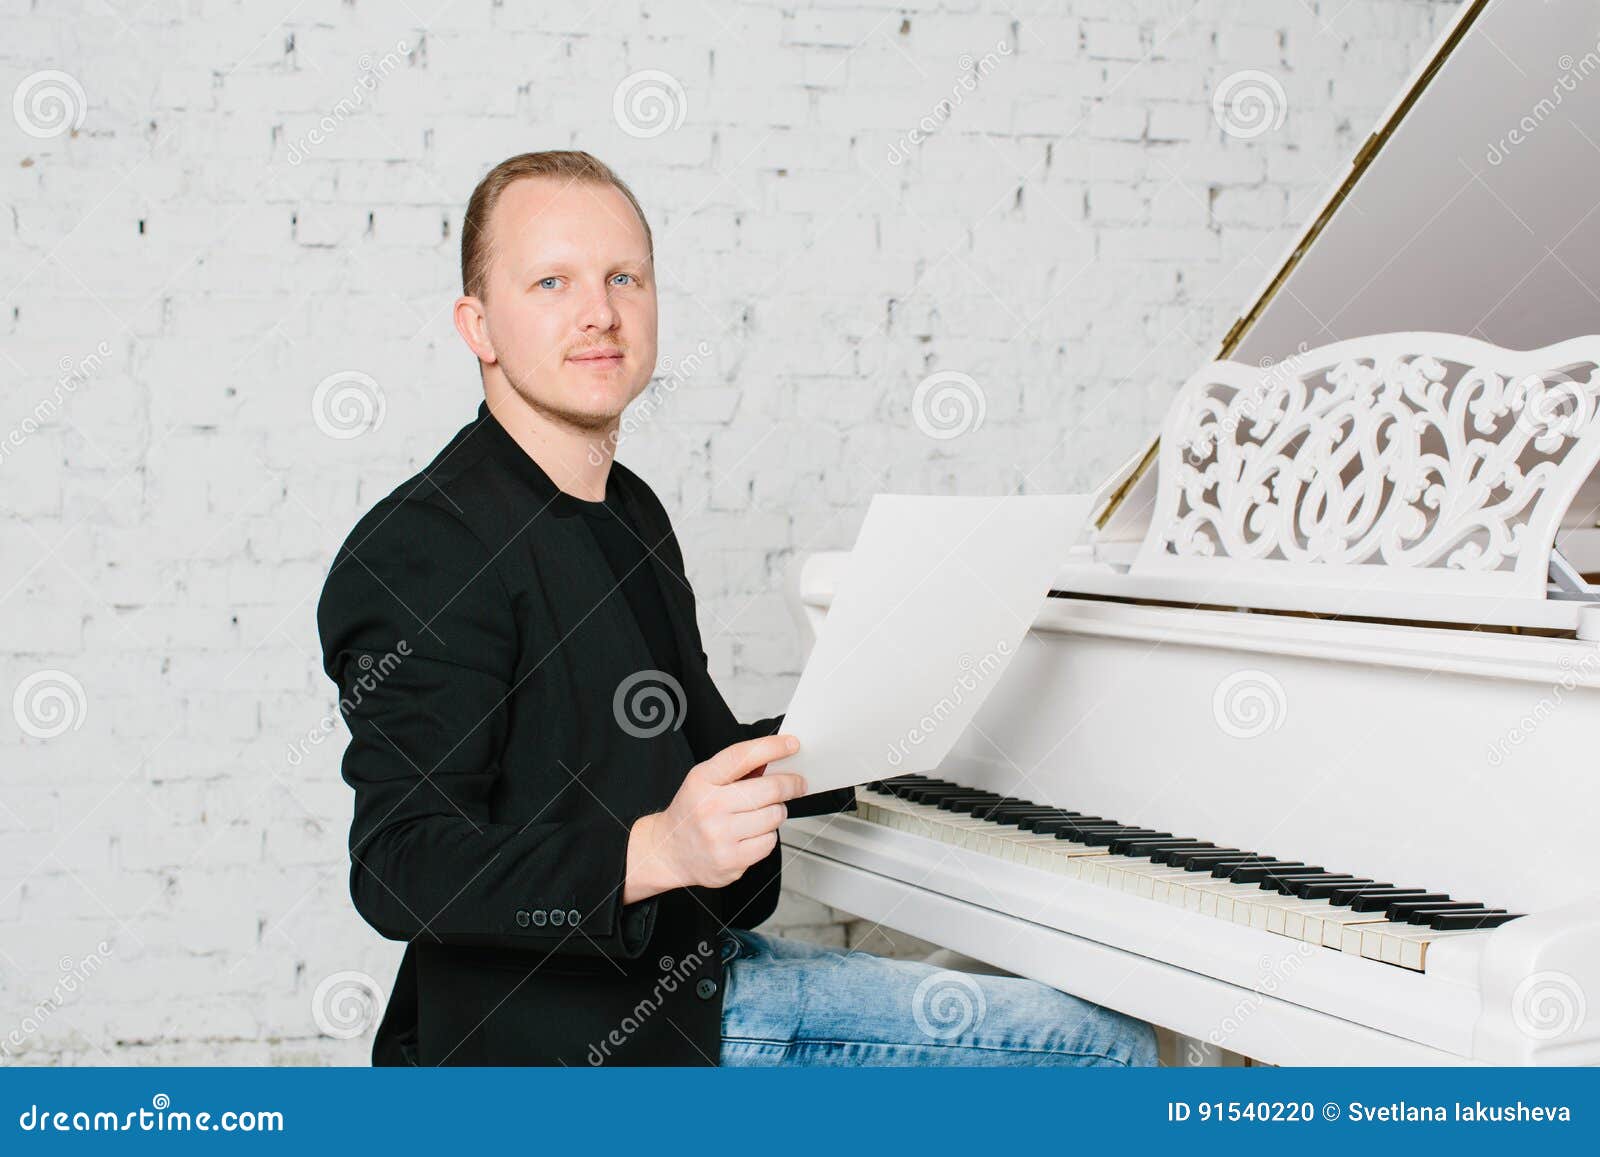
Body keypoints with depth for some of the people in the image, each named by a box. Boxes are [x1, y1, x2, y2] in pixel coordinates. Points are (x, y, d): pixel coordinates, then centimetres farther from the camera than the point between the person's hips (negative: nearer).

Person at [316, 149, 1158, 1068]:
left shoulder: (630, 511, 13)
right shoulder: (416, 550, -17)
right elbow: (401, 871, -23)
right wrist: (656, 851, -35)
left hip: (697, 977, 9)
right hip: (555, 1043, -9)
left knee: (1108, 1047, 7)